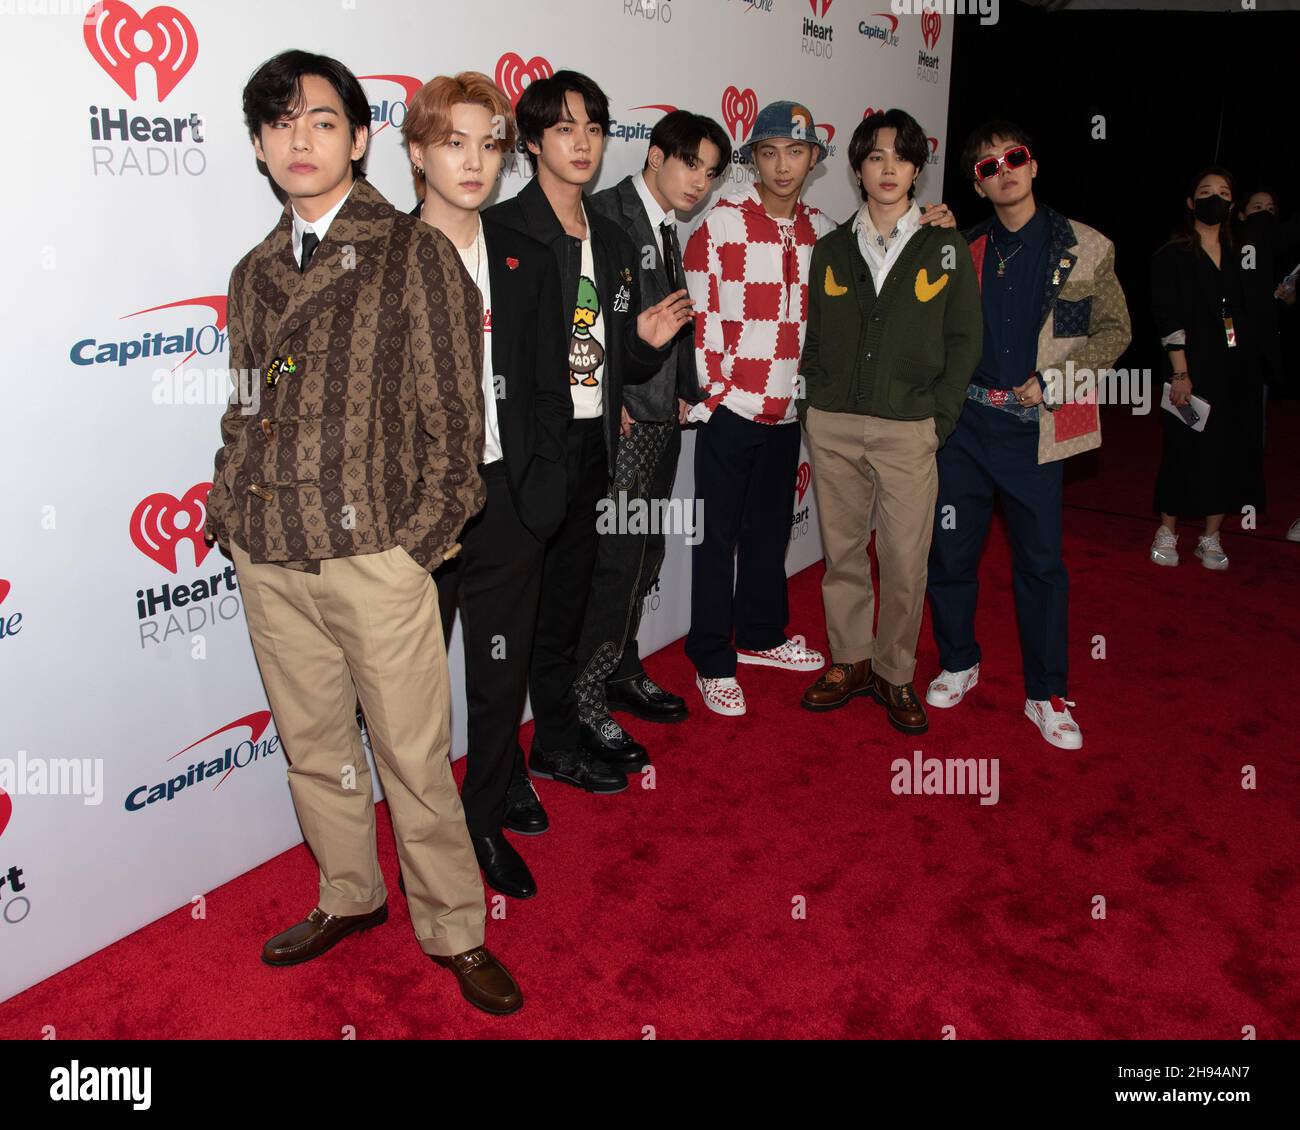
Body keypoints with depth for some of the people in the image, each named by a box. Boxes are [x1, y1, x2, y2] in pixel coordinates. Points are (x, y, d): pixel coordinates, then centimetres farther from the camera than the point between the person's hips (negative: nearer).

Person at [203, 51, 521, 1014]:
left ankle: (454, 930, 20)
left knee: (414, 756, 2)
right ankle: (349, 896, 37)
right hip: (267, 560, 6)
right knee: (312, 743, 17)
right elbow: (241, 410, 20)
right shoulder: (254, 274, 15)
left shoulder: (414, 254, -2)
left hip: (374, 554, -5)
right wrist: (228, 514, 8)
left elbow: (452, 411, -5)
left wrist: (421, 537, -9)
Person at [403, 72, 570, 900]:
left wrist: (542, 497, 0)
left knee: (503, 675, 14)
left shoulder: (529, 263, 7)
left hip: (505, 505, 3)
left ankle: (489, 819, 35)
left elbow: (550, 392, 8)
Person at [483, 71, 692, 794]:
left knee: (569, 598, 17)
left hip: (592, 449, 7)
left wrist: (649, 342, -2)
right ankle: (558, 745, 20)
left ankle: (565, 736, 31)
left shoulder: (615, 241, 14)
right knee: (541, 603, 3)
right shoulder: (502, 232, -9)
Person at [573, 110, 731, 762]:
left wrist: (684, 391, 12)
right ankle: (583, 698, 6)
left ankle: (622, 672, 30)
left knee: (643, 558, 15)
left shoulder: (667, 232, 17)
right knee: (617, 560, -7)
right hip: (620, 422, -9)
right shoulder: (606, 214, -11)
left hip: (662, 420, 9)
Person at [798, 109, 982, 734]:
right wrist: (812, 400, 5)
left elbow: (965, 338, 3)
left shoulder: (946, 248, 4)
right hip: (833, 425, 2)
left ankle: (894, 672, 17)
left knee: (905, 560, -1)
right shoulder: (832, 249, 10)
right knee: (841, 550, 9)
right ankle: (848, 660, 25)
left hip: (908, 430, -2)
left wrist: (939, 416, -5)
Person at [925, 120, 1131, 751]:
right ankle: (959, 664, 27)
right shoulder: (964, 248, 9)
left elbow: (1114, 331, 5)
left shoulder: (1084, 248, 2)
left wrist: (1052, 380, -8)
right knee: (950, 551, 6)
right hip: (964, 422, 2)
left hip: (1033, 430, -2)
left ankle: (1047, 694, 17)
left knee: (1041, 562, 4)